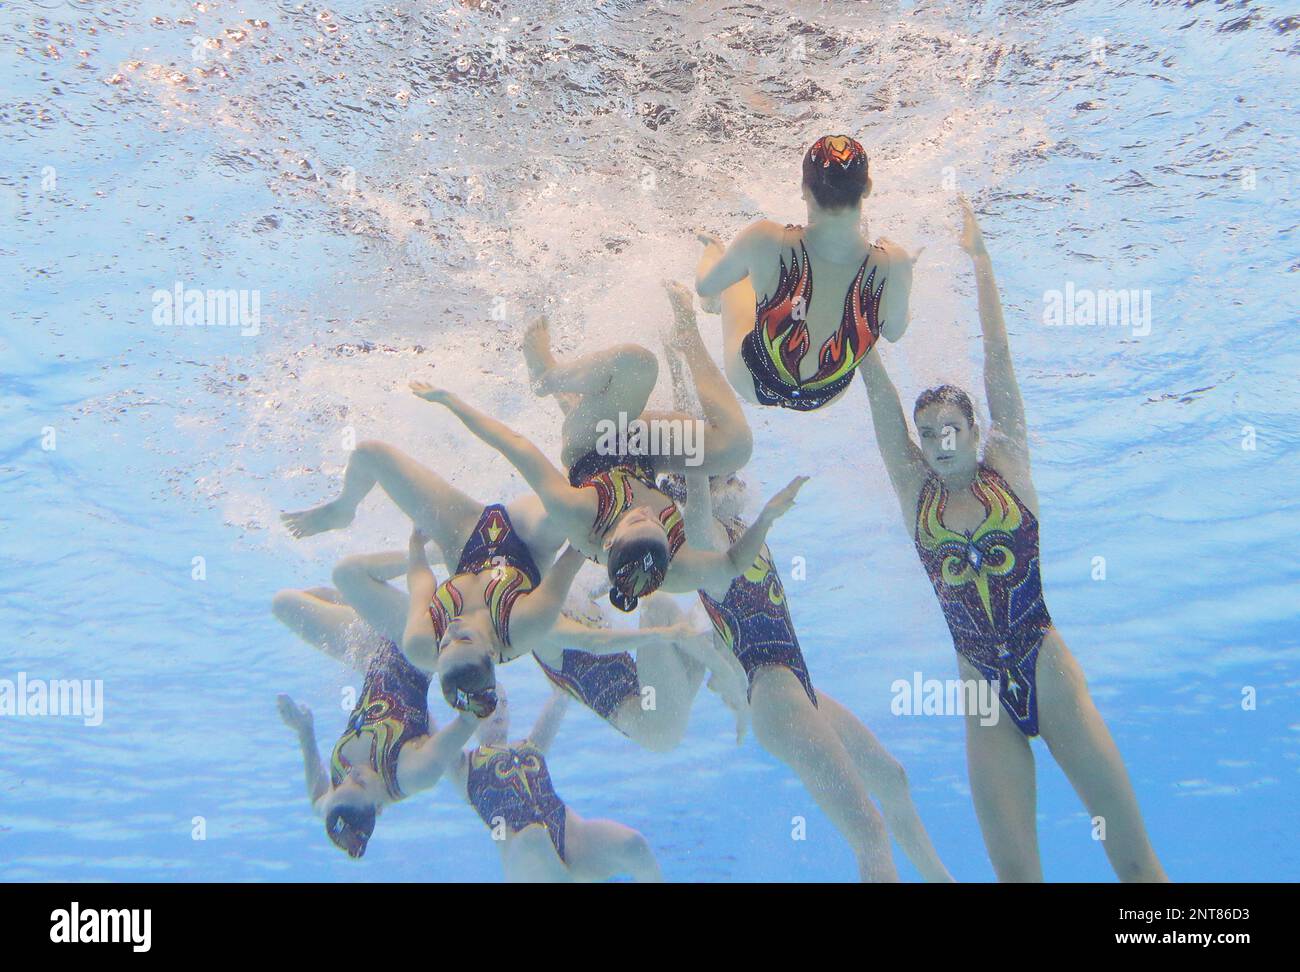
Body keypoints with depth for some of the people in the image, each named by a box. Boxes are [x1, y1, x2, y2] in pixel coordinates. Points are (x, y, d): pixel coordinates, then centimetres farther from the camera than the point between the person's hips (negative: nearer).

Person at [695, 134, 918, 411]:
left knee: (733, 278, 27)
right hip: (826, 399, 1)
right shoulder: (893, 264, -29)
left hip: (753, 387, -1)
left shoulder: (766, 242, -33)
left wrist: (711, 251, 13)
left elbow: (704, 285, -12)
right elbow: (894, 332, -7)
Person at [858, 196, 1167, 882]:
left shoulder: (1008, 467, 2)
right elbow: (877, 388, 3)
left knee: (1135, 859, 0)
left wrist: (978, 258, -2)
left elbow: (998, 358, -1)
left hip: (1049, 675, -1)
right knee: (1014, 870, 0)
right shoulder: (913, 492, 6)